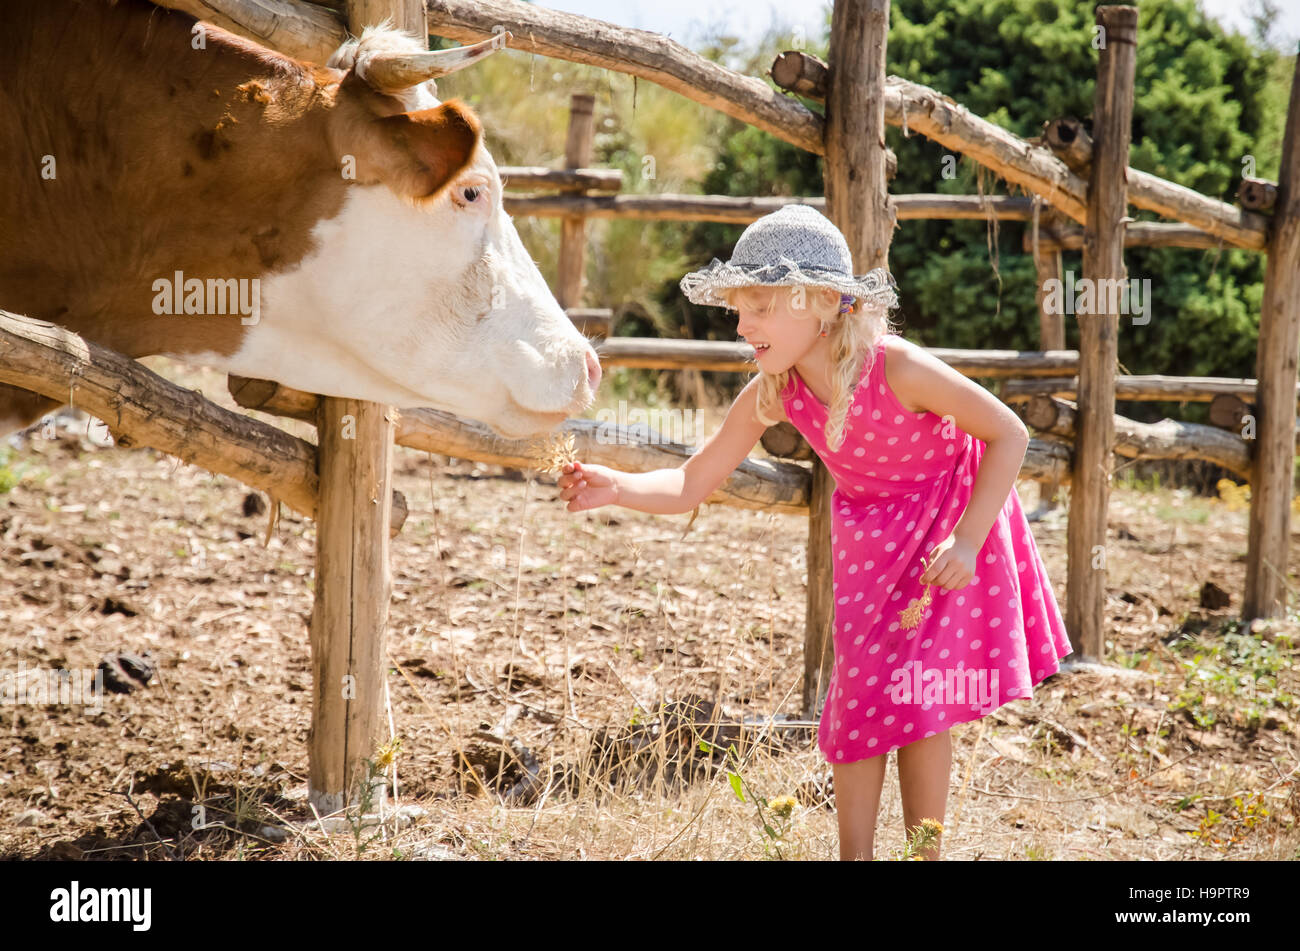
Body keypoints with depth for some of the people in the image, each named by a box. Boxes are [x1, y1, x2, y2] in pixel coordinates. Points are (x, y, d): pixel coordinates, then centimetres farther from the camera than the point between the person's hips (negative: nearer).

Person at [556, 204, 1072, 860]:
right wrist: (615, 488, -37)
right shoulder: (772, 394, -19)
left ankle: (925, 852, 7)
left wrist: (966, 541, -29)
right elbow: (689, 487, -17)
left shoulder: (897, 369, -34)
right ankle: (854, 854, 12)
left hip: (952, 523, -4)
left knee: (920, 697, -8)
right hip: (871, 537, 4)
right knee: (859, 692, 0)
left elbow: (1008, 434, -23)